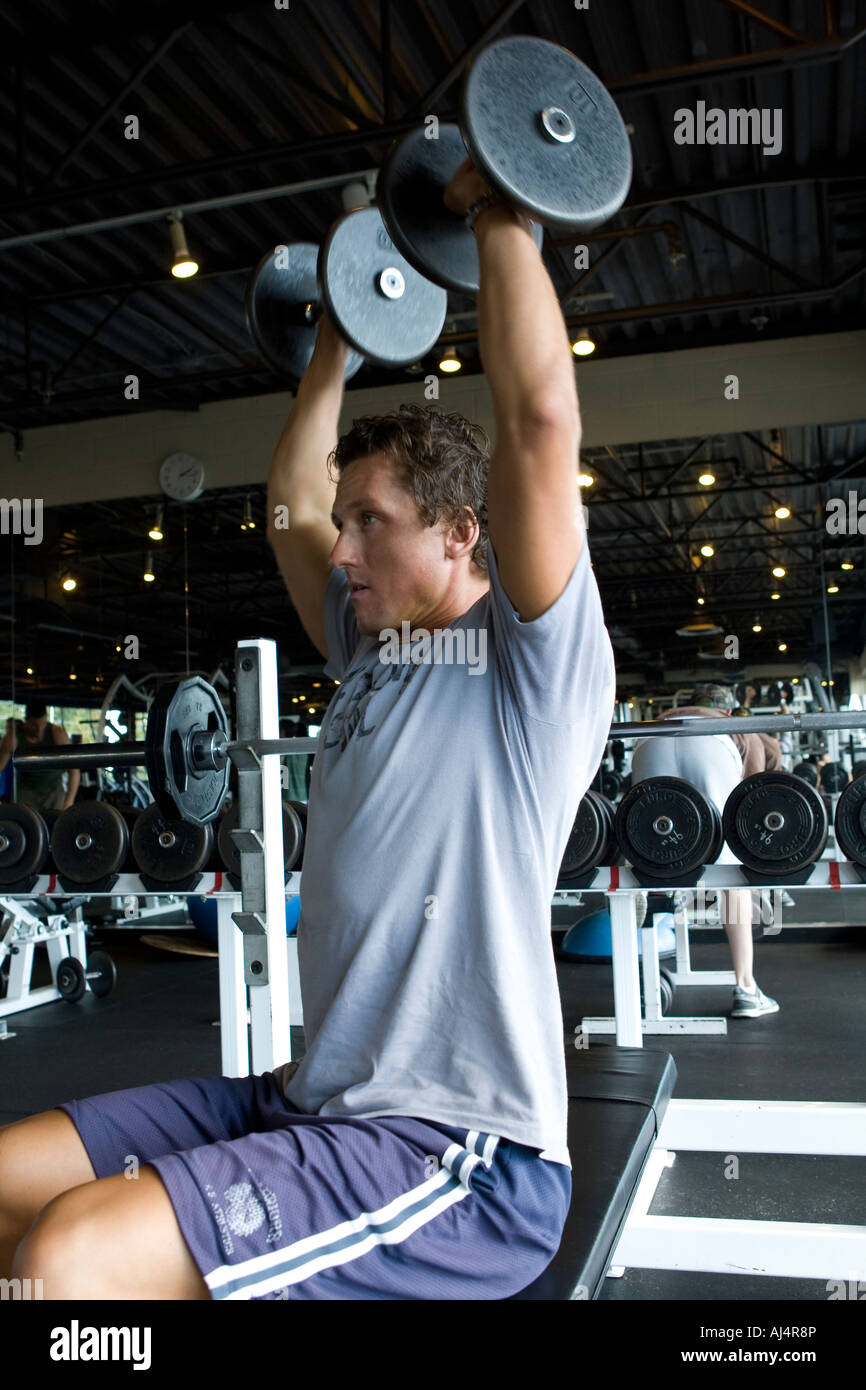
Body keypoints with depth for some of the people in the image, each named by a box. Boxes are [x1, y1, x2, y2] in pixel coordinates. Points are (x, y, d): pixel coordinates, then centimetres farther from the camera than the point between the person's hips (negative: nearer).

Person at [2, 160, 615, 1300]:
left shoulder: (533, 666, -8)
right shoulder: (375, 655, 14)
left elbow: (539, 414, -19)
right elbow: (293, 502, 24)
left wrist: (497, 211, -6)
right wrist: (343, 338, 30)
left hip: (464, 1156, -8)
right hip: (310, 1100, 8)